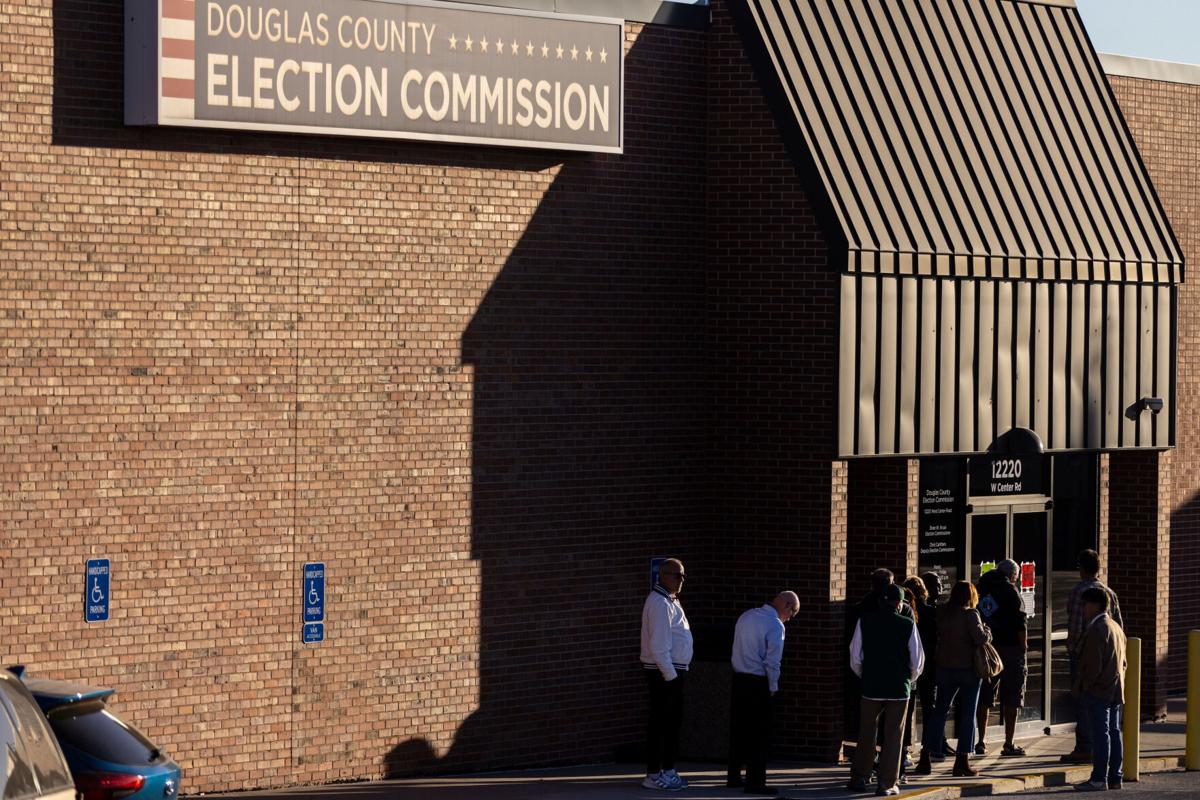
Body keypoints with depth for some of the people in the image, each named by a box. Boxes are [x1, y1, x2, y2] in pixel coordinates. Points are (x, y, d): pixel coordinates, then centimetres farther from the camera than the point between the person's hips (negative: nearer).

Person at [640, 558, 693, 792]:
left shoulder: (671, 601, 16)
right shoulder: (660, 603, -16)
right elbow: (658, 645, -22)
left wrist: (675, 673, 15)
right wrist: (670, 675, -21)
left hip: (672, 671, 10)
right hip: (663, 671, -10)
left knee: (673, 721, 15)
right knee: (660, 723, -6)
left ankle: (668, 770, 22)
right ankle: (654, 775, -2)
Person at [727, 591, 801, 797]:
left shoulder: (746, 616, 9)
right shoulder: (775, 625, -13)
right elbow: (772, 662, -16)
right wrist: (773, 688, -4)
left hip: (739, 679, 7)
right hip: (758, 683, -7)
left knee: (738, 730, 14)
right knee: (759, 734, -1)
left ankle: (734, 777, 21)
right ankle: (755, 782, 0)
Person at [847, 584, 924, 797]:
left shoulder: (864, 622, -3)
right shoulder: (908, 625, -7)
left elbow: (856, 658, 0)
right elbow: (917, 661, -2)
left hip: (871, 686, 1)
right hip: (899, 688, -1)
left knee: (866, 734, 14)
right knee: (893, 736, 6)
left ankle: (859, 778, 20)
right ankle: (887, 784, 6)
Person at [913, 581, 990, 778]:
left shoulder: (943, 613, 3)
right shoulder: (970, 614, -13)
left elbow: (939, 636, 10)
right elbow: (980, 638, -20)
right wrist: (987, 631, 1)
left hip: (945, 667, 4)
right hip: (968, 668, -4)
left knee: (939, 712, 11)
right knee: (967, 715, 4)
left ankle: (925, 758, 7)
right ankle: (962, 763, 3)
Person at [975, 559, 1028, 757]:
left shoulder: (980, 589, 10)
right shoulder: (1010, 590, -7)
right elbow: (1020, 624, -12)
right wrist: (1024, 648, -6)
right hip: (1010, 648, -5)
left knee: (984, 697, 11)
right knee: (1011, 699, 0)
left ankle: (980, 742, 10)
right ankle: (1009, 744, -2)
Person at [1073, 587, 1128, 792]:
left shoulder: (1096, 630, -15)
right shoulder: (1116, 627, 15)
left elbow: (1092, 665, -19)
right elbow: (1123, 661, 19)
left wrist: (1083, 687, -8)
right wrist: (1118, 682, 19)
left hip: (1098, 692, -9)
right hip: (1116, 690, 9)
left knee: (1100, 733, -8)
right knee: (1114, 732, 10)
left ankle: (1099, 779, -7)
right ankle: (1115, 777, 13)